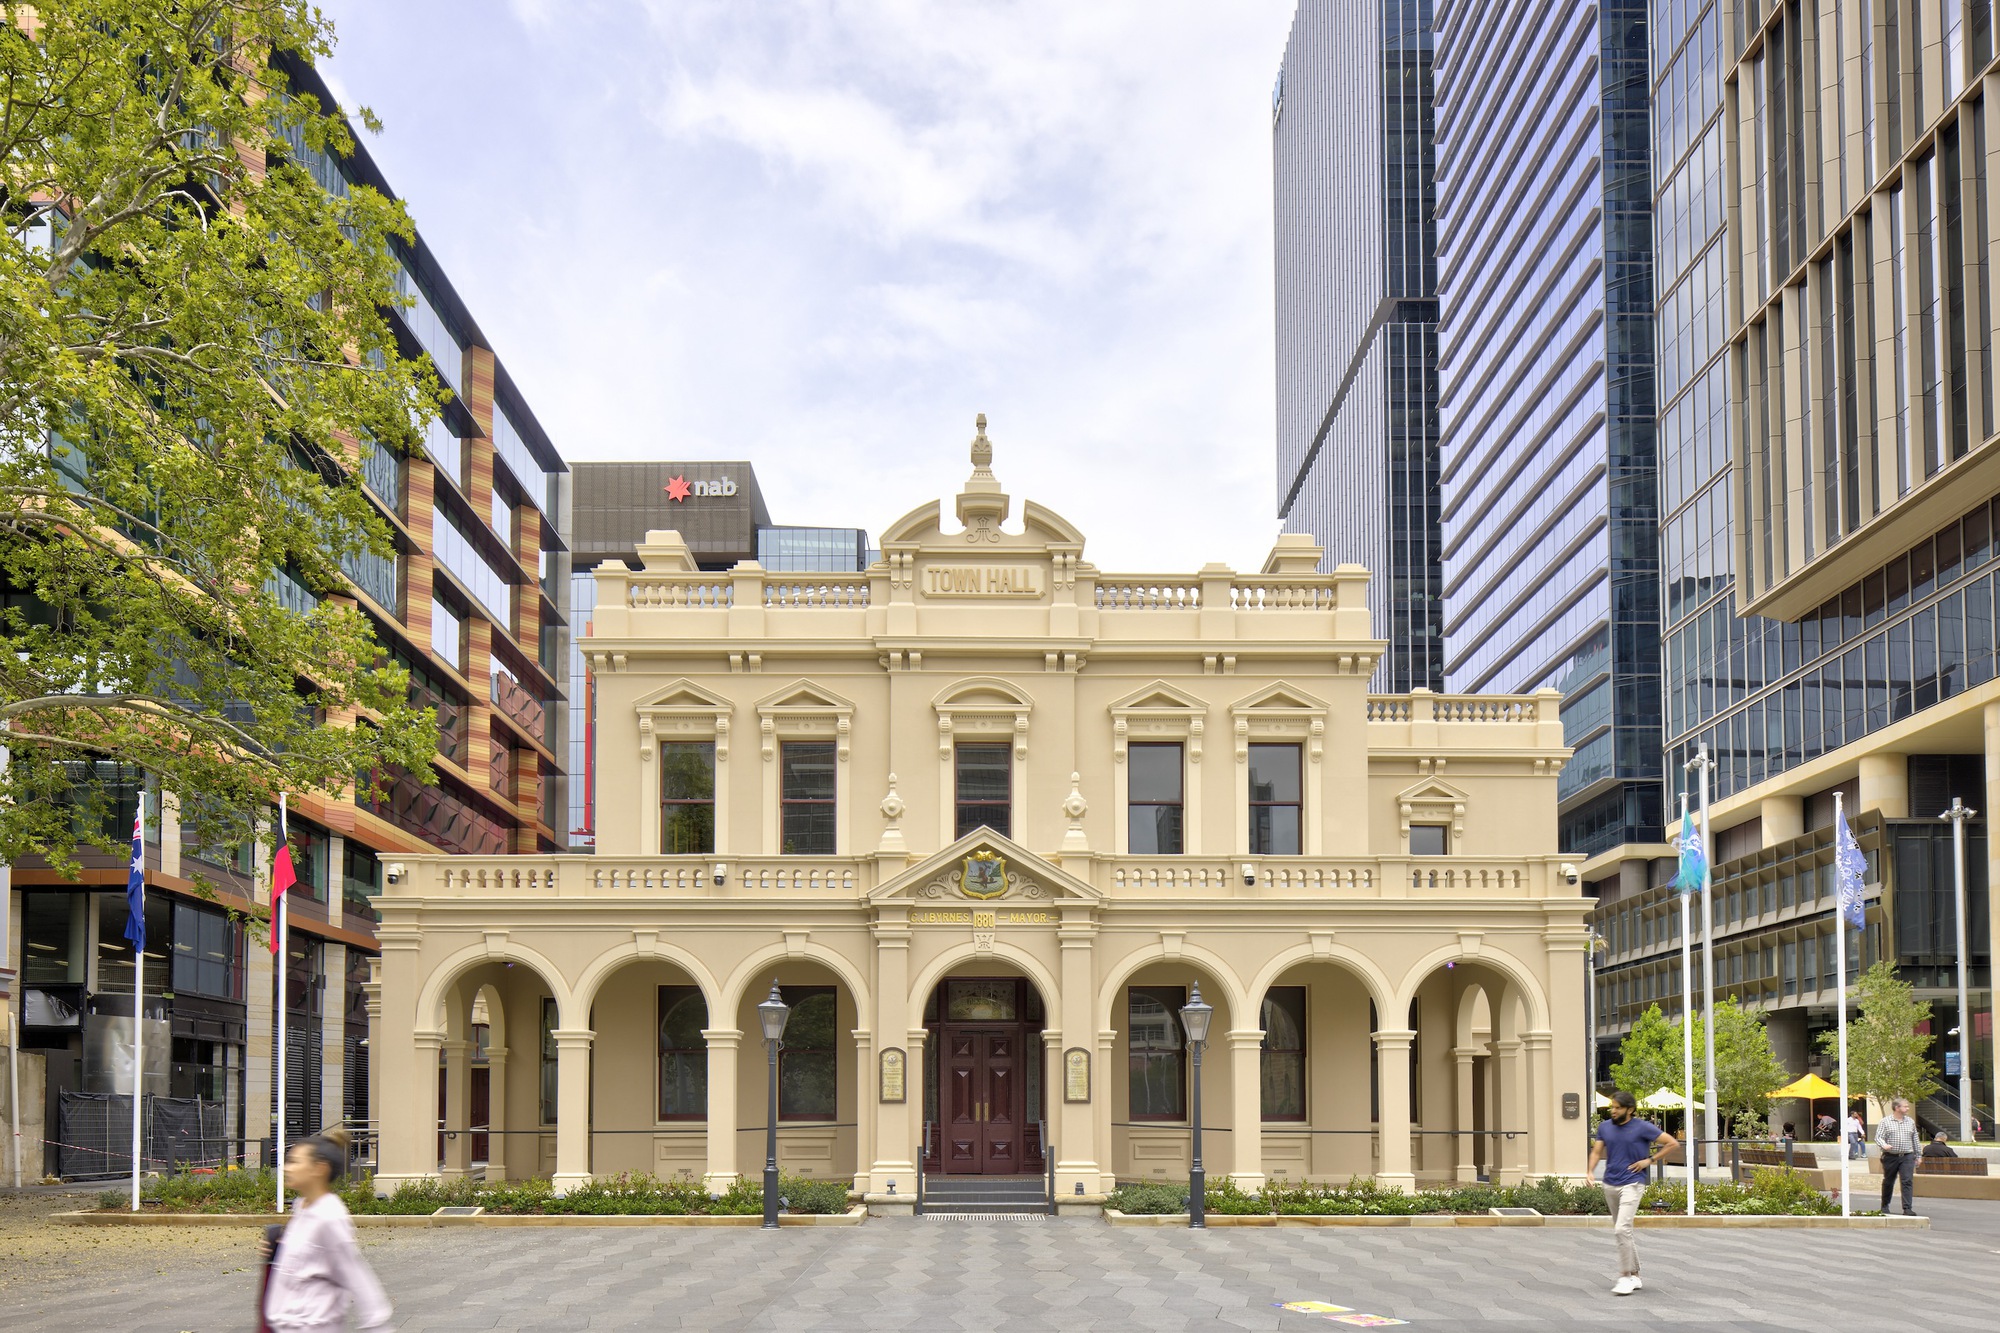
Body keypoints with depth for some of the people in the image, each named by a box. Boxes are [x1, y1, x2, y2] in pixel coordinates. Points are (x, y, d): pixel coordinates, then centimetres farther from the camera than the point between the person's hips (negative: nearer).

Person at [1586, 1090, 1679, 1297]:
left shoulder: (1642, 1128, -7)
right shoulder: (1605, 1127, 8)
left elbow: (1671, 1142, -2)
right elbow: (1597, 1151, 9)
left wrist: (1650, 1160, -7)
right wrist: (1589, 1171, -9)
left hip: (1632, 1184, -6)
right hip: (1610, 1185, 6)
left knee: (1622, 1229, -19)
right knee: (1620, 1232, 13)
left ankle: (1625, 1277, -13)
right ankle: (1635, 1276, 25)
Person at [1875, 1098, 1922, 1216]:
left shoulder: (1911, 1122, 12)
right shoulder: (1885, 1121, 1)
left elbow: (1915, 1139, 19)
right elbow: (1878, 1137, -5)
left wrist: (1917, 1156, 20)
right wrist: (1884, 1145, -27)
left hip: (1907, 1156, 2)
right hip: (1890, 1156, -2)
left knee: (1908, 1181, -12)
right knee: (1888, 1182, 10)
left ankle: (1907, 1208, -15)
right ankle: (1885, 1206, 29)